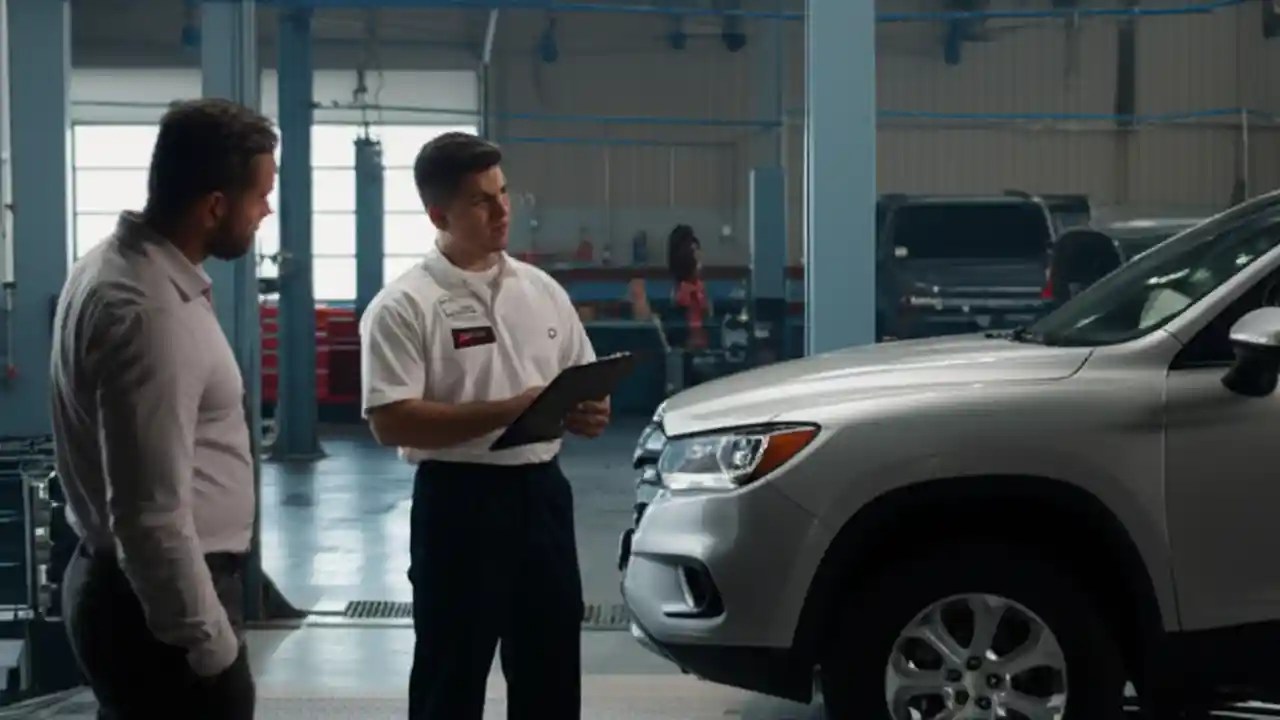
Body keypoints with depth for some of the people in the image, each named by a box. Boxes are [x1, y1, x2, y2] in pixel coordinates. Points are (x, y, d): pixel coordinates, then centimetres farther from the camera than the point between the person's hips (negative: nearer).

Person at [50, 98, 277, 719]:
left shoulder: (117, 264, 8)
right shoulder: (150, 314, -24)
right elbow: (151, 515, -26)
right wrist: (210, 645, -19)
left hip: (123, 587, 10)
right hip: (159, 601, -10)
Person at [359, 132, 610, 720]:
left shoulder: (542, 290, 10)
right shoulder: (404, 306, -10)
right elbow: (391, 423, -18)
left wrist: (589, 413, -8)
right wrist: (507, 412, -23)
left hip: (542, 490, 6)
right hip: (460, 499, -6)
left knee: (551, 668, 14)